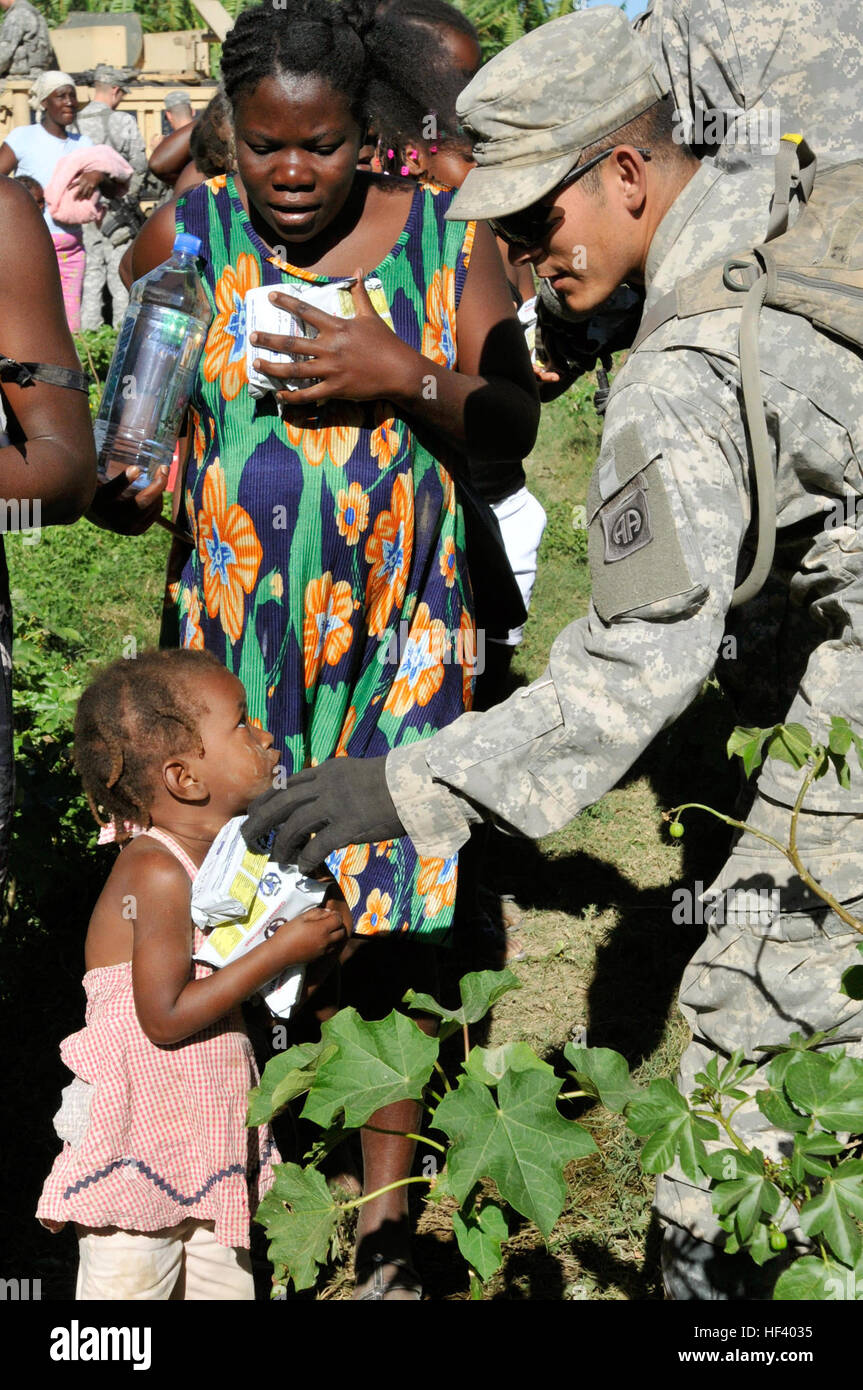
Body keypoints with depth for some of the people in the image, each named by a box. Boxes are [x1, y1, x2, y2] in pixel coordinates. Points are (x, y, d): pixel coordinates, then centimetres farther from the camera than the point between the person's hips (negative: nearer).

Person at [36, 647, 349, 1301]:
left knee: (227, 1284, 16)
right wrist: (281, 950, -21)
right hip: (137, 1141, -9)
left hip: (208, 1136, 9)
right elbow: (166, 1016, -24)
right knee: (132, 1283, 1)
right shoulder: (157, 872, -21)